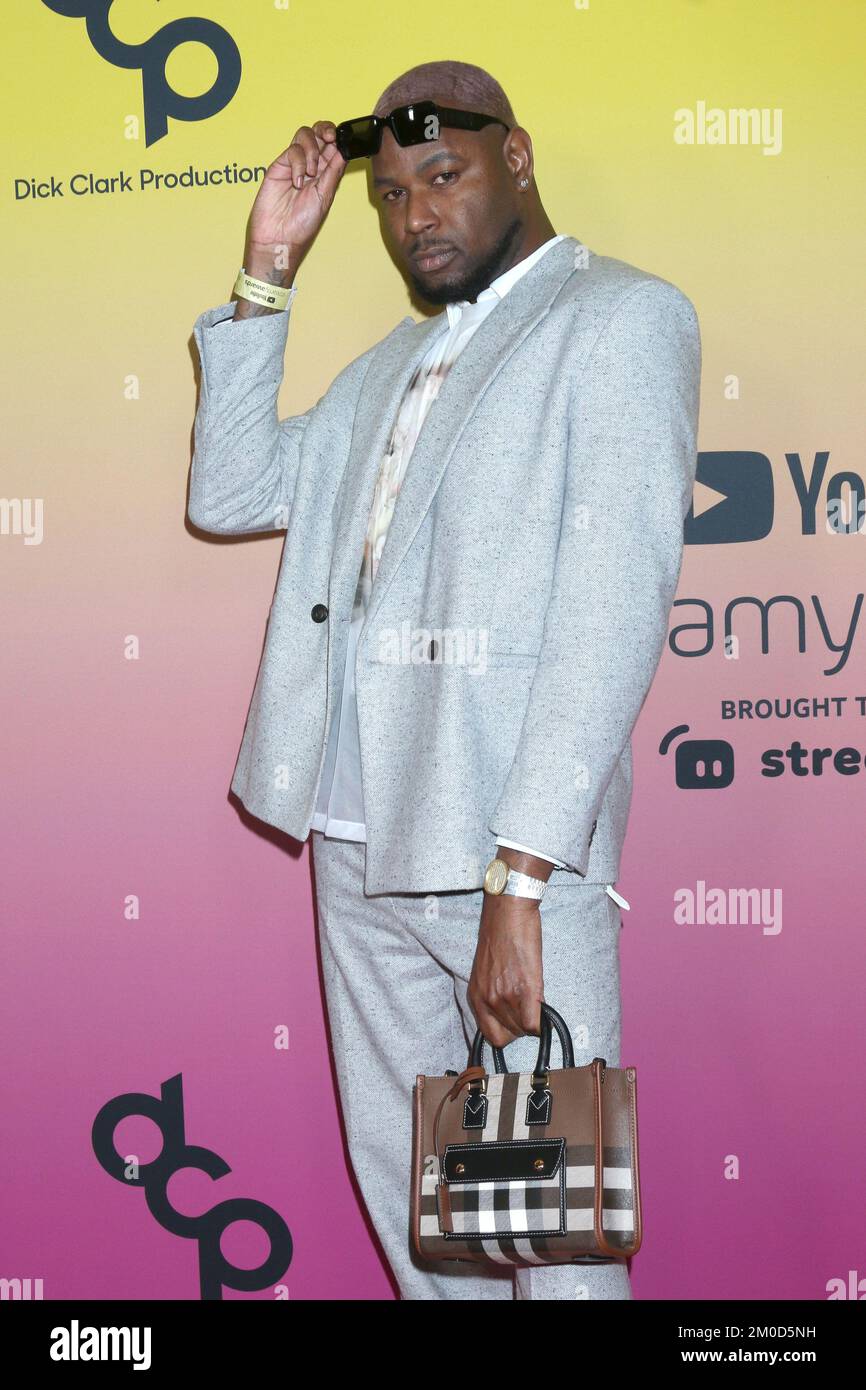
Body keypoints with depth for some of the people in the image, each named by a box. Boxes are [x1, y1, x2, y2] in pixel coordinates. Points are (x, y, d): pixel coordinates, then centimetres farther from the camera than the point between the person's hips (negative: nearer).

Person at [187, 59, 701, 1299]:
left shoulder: (622, 316, -3)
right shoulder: (395, 363, 21)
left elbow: (615, 606, -14)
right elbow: (231, 493, 18)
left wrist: (517, 882, -21)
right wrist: (266, 275, 12)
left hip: (514, 853, -7)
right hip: (358, 840, 7)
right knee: (402, 1190, 15)